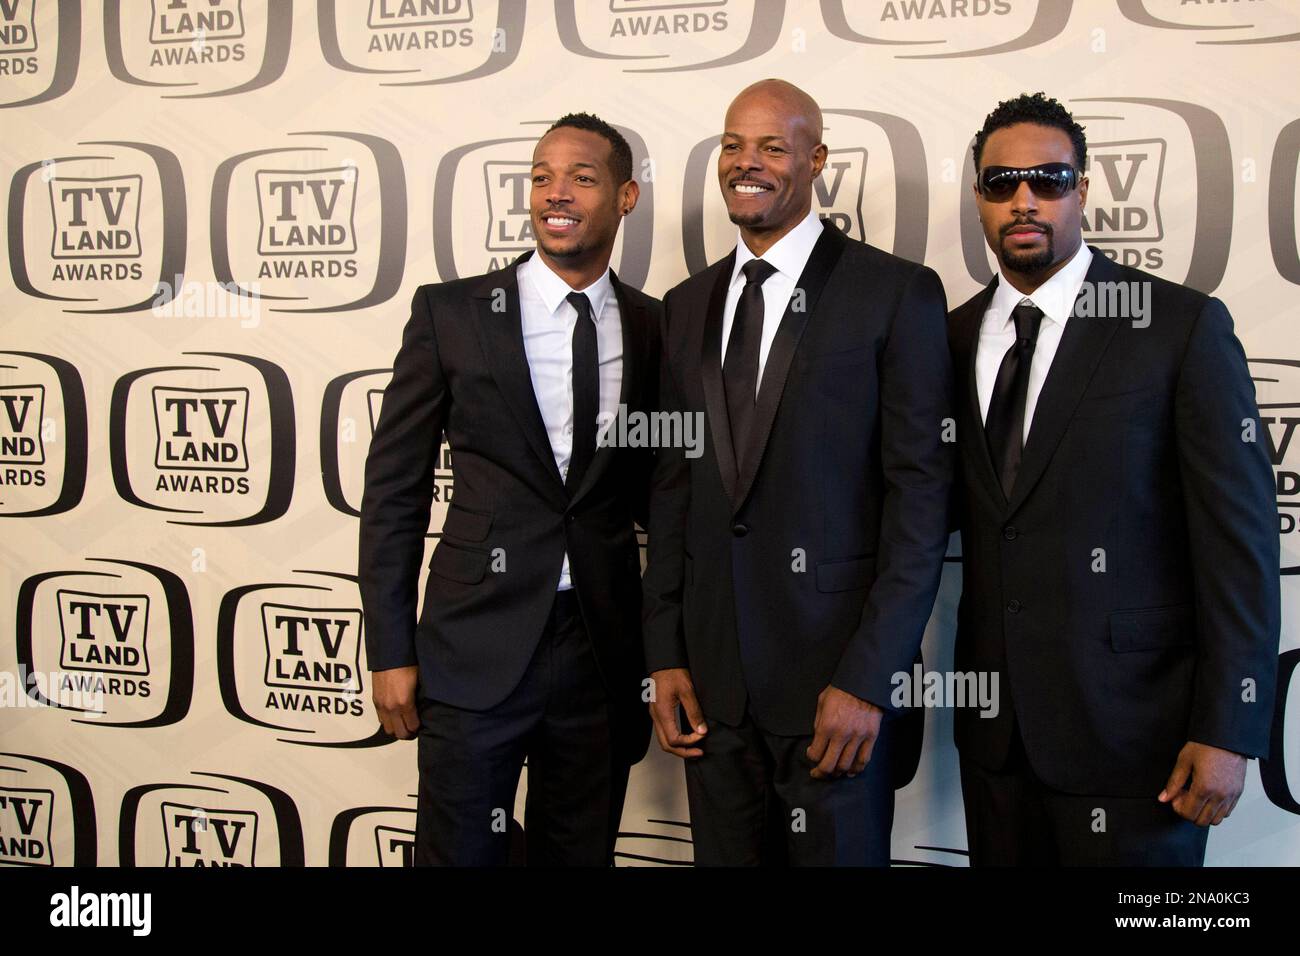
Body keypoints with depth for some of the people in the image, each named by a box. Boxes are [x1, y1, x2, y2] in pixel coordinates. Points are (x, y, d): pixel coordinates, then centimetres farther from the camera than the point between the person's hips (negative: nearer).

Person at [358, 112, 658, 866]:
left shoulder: (657, 328, 3)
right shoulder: (451, 312, -2)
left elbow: (661, 493, 10)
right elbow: (395, 486, -1)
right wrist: (391, 653, -3)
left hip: (602, 653, 2)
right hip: (476, 650, -2)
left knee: (582, 853, 15)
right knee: (461, 851, 7)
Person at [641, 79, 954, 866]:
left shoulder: (897, 293, -5)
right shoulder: (689, 305, 11)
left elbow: (921, 494, -9)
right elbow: (674, 488, 12)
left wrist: (869, 679, -14)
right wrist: (665, 655, 6)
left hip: (838, 677, -4)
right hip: (711, 677, 5)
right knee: (726, 853, 13)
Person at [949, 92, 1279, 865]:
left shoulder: (1183, 325, -7)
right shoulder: (957, 337, 7)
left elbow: (1239, 540, -9)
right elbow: (950, 514, 10)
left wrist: (1226, 733, -12)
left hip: (1133, 727, -4)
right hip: (995, 728, 4)